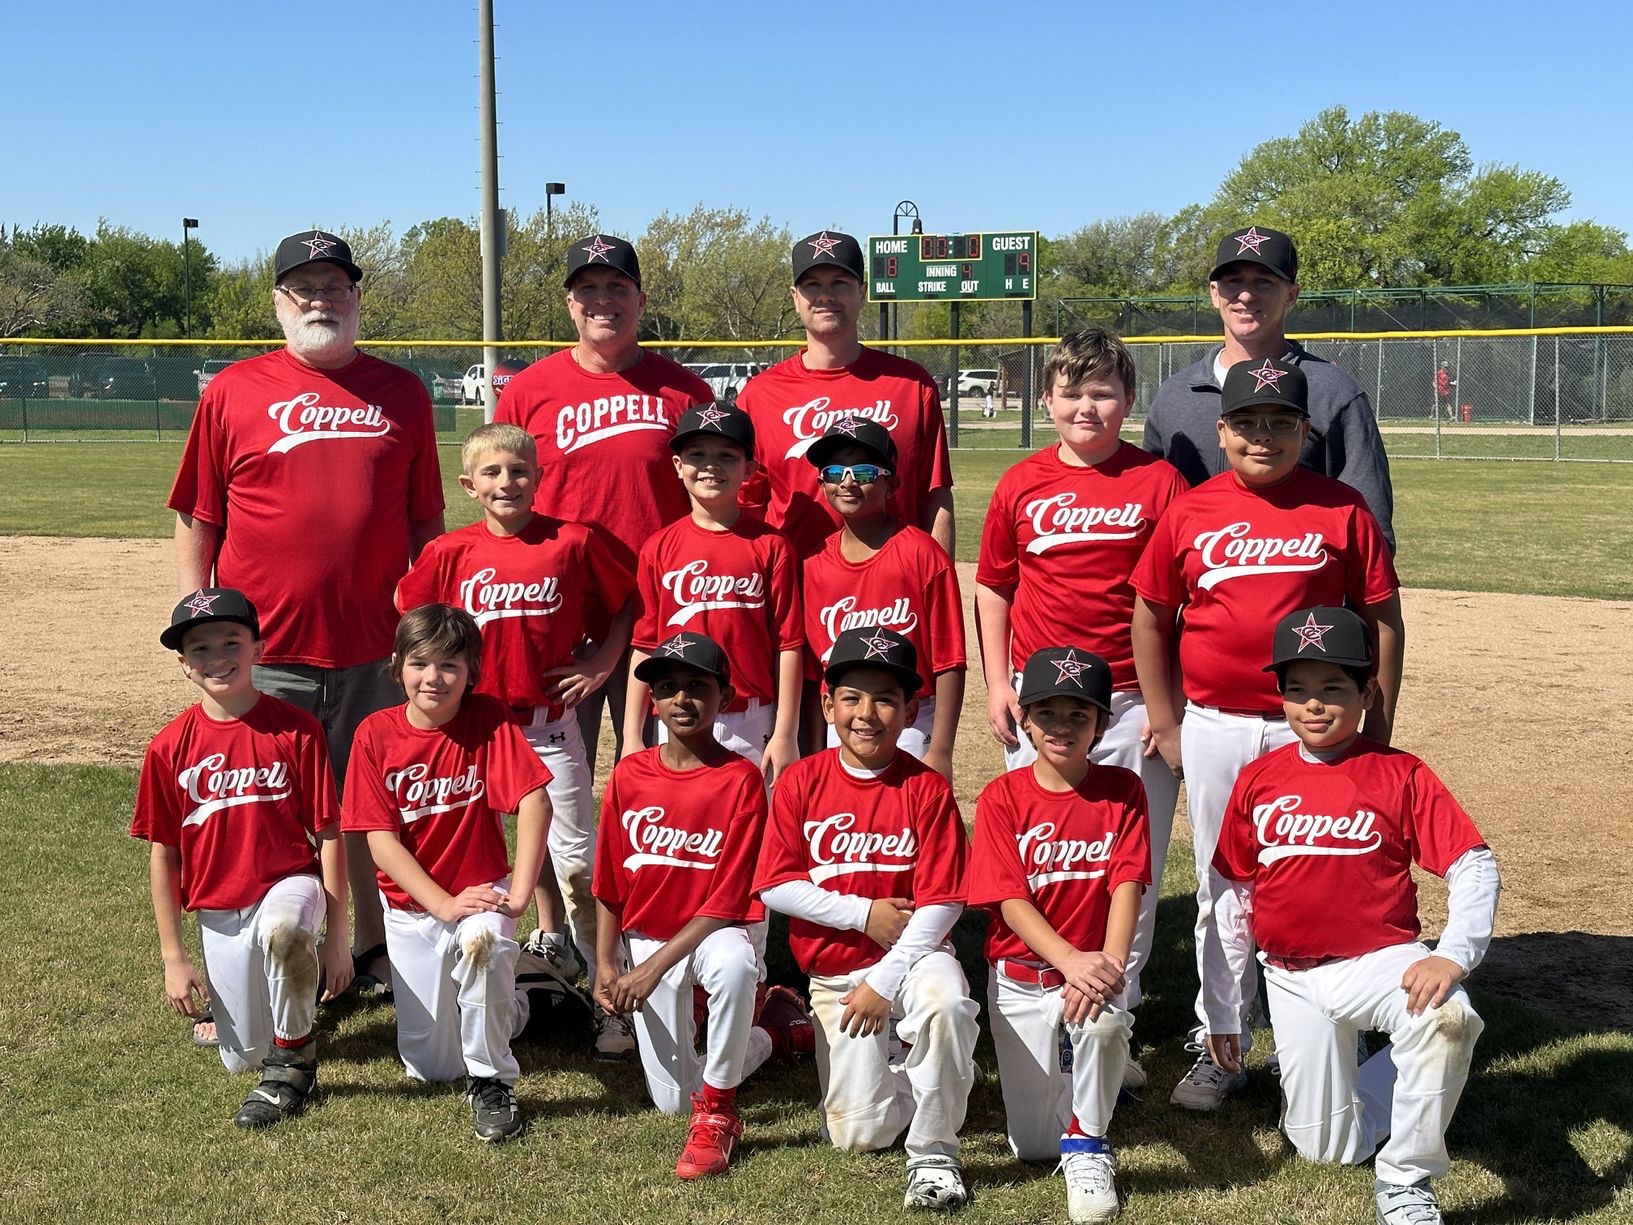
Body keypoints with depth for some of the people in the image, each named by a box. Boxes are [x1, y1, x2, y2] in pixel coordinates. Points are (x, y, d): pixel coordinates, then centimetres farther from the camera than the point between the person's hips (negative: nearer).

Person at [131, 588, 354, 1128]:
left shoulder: (296, 730, -11)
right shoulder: (169, 748, -5)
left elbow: (329, 835, -8)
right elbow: (163, 855, 1)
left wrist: (337, 936, -10)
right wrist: (173, 958, 1)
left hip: (289, 885, -3)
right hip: (218, 914, 3)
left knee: (282, 930, -40)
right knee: (241, 1059, 8)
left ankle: (294, 1061, -14)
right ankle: (297, 974, 40)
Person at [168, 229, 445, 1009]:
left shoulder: (401, 394, 8)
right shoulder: (232, 393, 3)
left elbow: (425, 523, 11)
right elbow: (196, 521, 5)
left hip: (376, 649, 2)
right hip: (262, 650, -1)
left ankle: (373, 947, 28)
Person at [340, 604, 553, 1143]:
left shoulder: (487, 718, -11)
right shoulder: (376, 733, -9)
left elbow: (534, 801, -20)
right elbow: (380, 839, -11)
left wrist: (519, 894, -27)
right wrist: (443, 904, -20)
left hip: (481, 890, -2)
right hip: (410, 905, 2)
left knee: (483, 946, -39)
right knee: (431, 1067, 4)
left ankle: (491, 1082, -15)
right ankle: (507, 1007, 38)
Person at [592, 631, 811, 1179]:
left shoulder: (741, 779, -14)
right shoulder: (629, 774, -3)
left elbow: (728, 898, -18)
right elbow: (610, 884, 5)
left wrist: (655, 967, -23)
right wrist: (605, 963, -5)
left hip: (714, 930, -4)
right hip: (645, 935, 4)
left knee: (734, 964, -41)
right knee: (672, 1098, 3)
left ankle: (716, 1113, -18)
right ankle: (771, 1030, 33)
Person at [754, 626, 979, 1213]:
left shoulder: (928, 789, -8)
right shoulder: (802, 781, -2)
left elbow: (941, 902, -12)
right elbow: (775, 885, -6)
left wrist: (885, 982, -21)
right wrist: (865, 913, -14)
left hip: (913, 952, -1)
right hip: (833, 972, 2)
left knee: (946, 1004, -38)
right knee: (860, 1134, -7)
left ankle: (934, 1152, -15)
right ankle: (892, 1063, 28)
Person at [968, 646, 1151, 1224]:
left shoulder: (1123, 790, -4)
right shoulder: (1002, 798, -7)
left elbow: (1127, 885, -14)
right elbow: (1011, 900, -15)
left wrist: (1109, 964, -32)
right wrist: (1072, 961, -31)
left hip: (1096, 965, 0)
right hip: (1022, 973, 1)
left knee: (1102, 1018, -38)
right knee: (1034, 1146, 2)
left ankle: (1087, 1144, -12)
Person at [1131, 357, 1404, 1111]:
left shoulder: (1342, 510, -3)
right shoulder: (1191, 513, 1)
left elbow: (1383, 622, 0)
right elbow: (1150, 617, 8)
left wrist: (1378, 731, -2)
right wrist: (1164, 724, 5)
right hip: (1213, 730, 2)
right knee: (1222, 894, 10)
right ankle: (1219, 1049, 21)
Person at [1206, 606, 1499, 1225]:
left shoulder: (1401, 775, -5)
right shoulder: (1258, 780, 2)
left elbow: (1476, 869, -9)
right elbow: (1232, 898, 8)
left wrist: (1454, 955, -27)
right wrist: (1221, 1013, 11)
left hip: (1383, 959, -3)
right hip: (1292, 979, 3)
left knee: (1448, 1017, -36)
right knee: (1328, 1149, 2)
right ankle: (1380, 1080, 35)